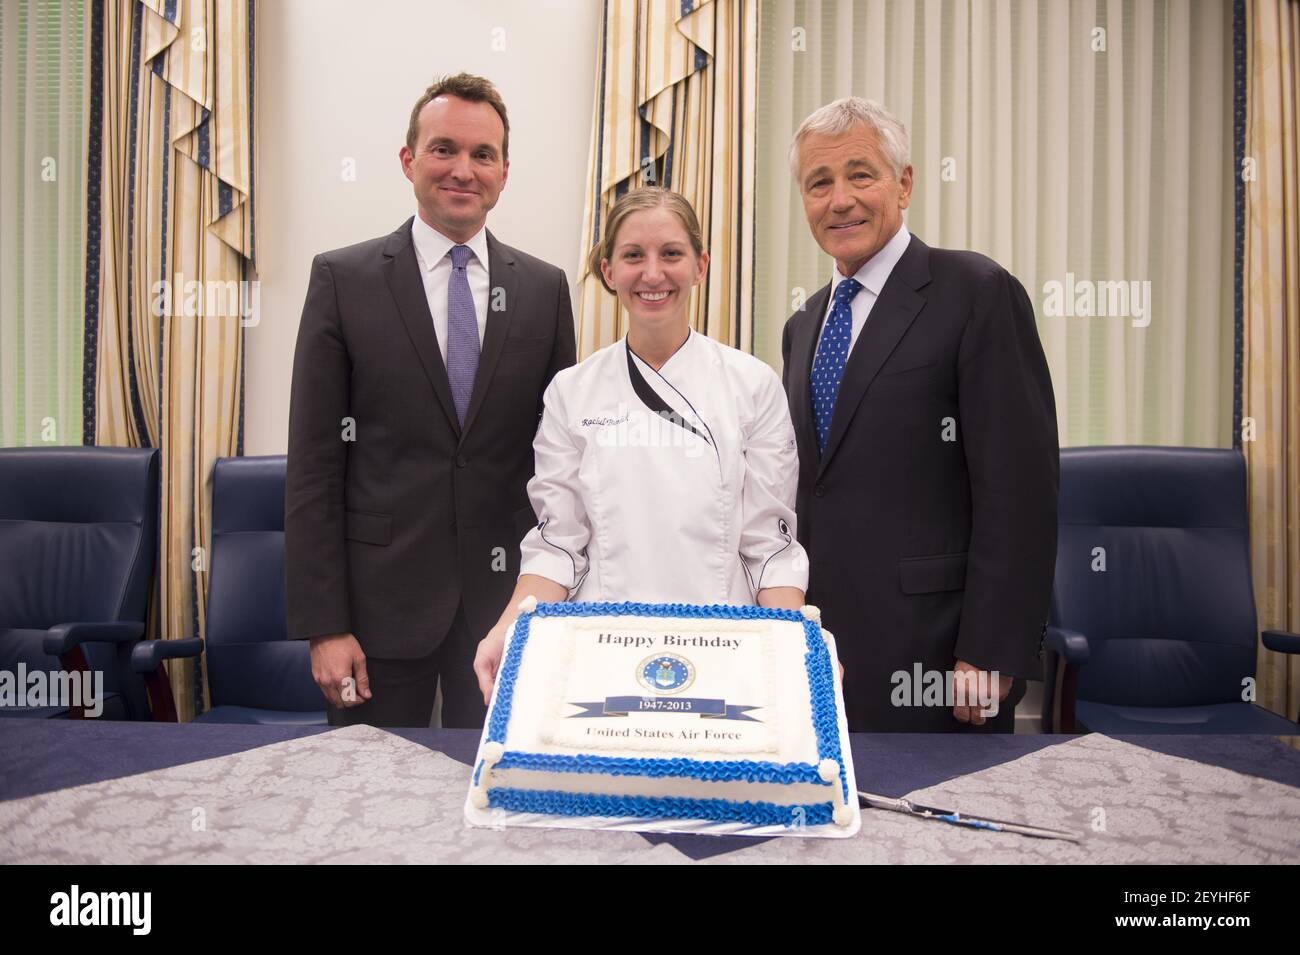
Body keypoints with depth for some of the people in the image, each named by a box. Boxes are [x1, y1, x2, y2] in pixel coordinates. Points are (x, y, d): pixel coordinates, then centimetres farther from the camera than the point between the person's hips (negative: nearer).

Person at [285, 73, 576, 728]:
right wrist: (323, 624, -8)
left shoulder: (544, 289, 5)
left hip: (507, 599, 2)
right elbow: (313, 464, -4)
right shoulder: (342, 279, -1)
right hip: (381, 595, -1)